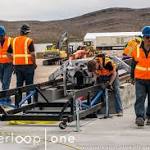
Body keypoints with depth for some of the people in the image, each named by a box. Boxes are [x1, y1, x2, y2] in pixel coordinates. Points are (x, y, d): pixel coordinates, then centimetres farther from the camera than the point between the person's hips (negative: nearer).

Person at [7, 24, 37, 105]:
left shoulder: (14, 40, 7)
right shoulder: (29, 41, -9)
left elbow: (9, 53, 6)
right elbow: (32, 54, -14)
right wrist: (34, 63, -1)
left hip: (17, 65, 5)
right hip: (28, 65, -5)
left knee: (19, 84, 12)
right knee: (29, 84, 4)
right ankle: (29, 101, 6)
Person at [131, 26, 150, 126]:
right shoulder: (137, 50, 3)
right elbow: (133, 64, 16)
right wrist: (133, 77, 20)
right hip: (140, 80, 0)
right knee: (140, 98, -13)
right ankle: (140, 117, -19)